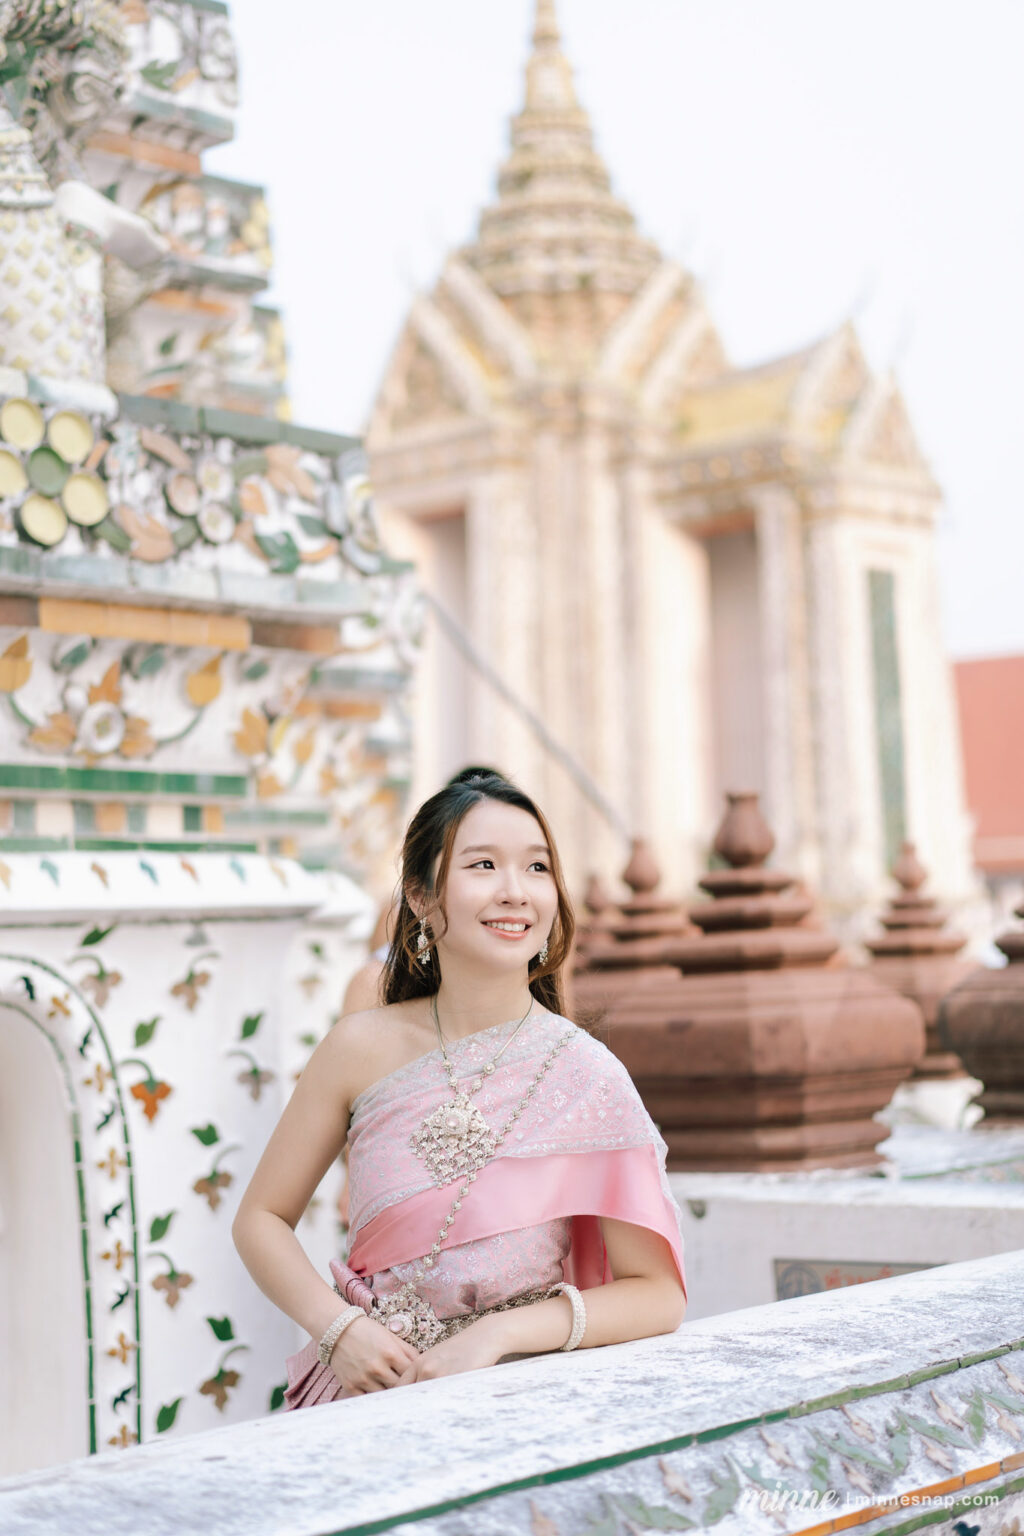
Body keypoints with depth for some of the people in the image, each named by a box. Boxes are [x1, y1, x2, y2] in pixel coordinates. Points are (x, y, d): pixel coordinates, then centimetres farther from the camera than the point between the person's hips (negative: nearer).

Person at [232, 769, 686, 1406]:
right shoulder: (364, 1047, -2)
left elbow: (658, 1294, -5)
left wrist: (498, 1335, -16)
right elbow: (261, 1217, 8)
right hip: (367, 1391, 1)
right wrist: (339, 1327, -8)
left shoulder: (586, 1075, -8)